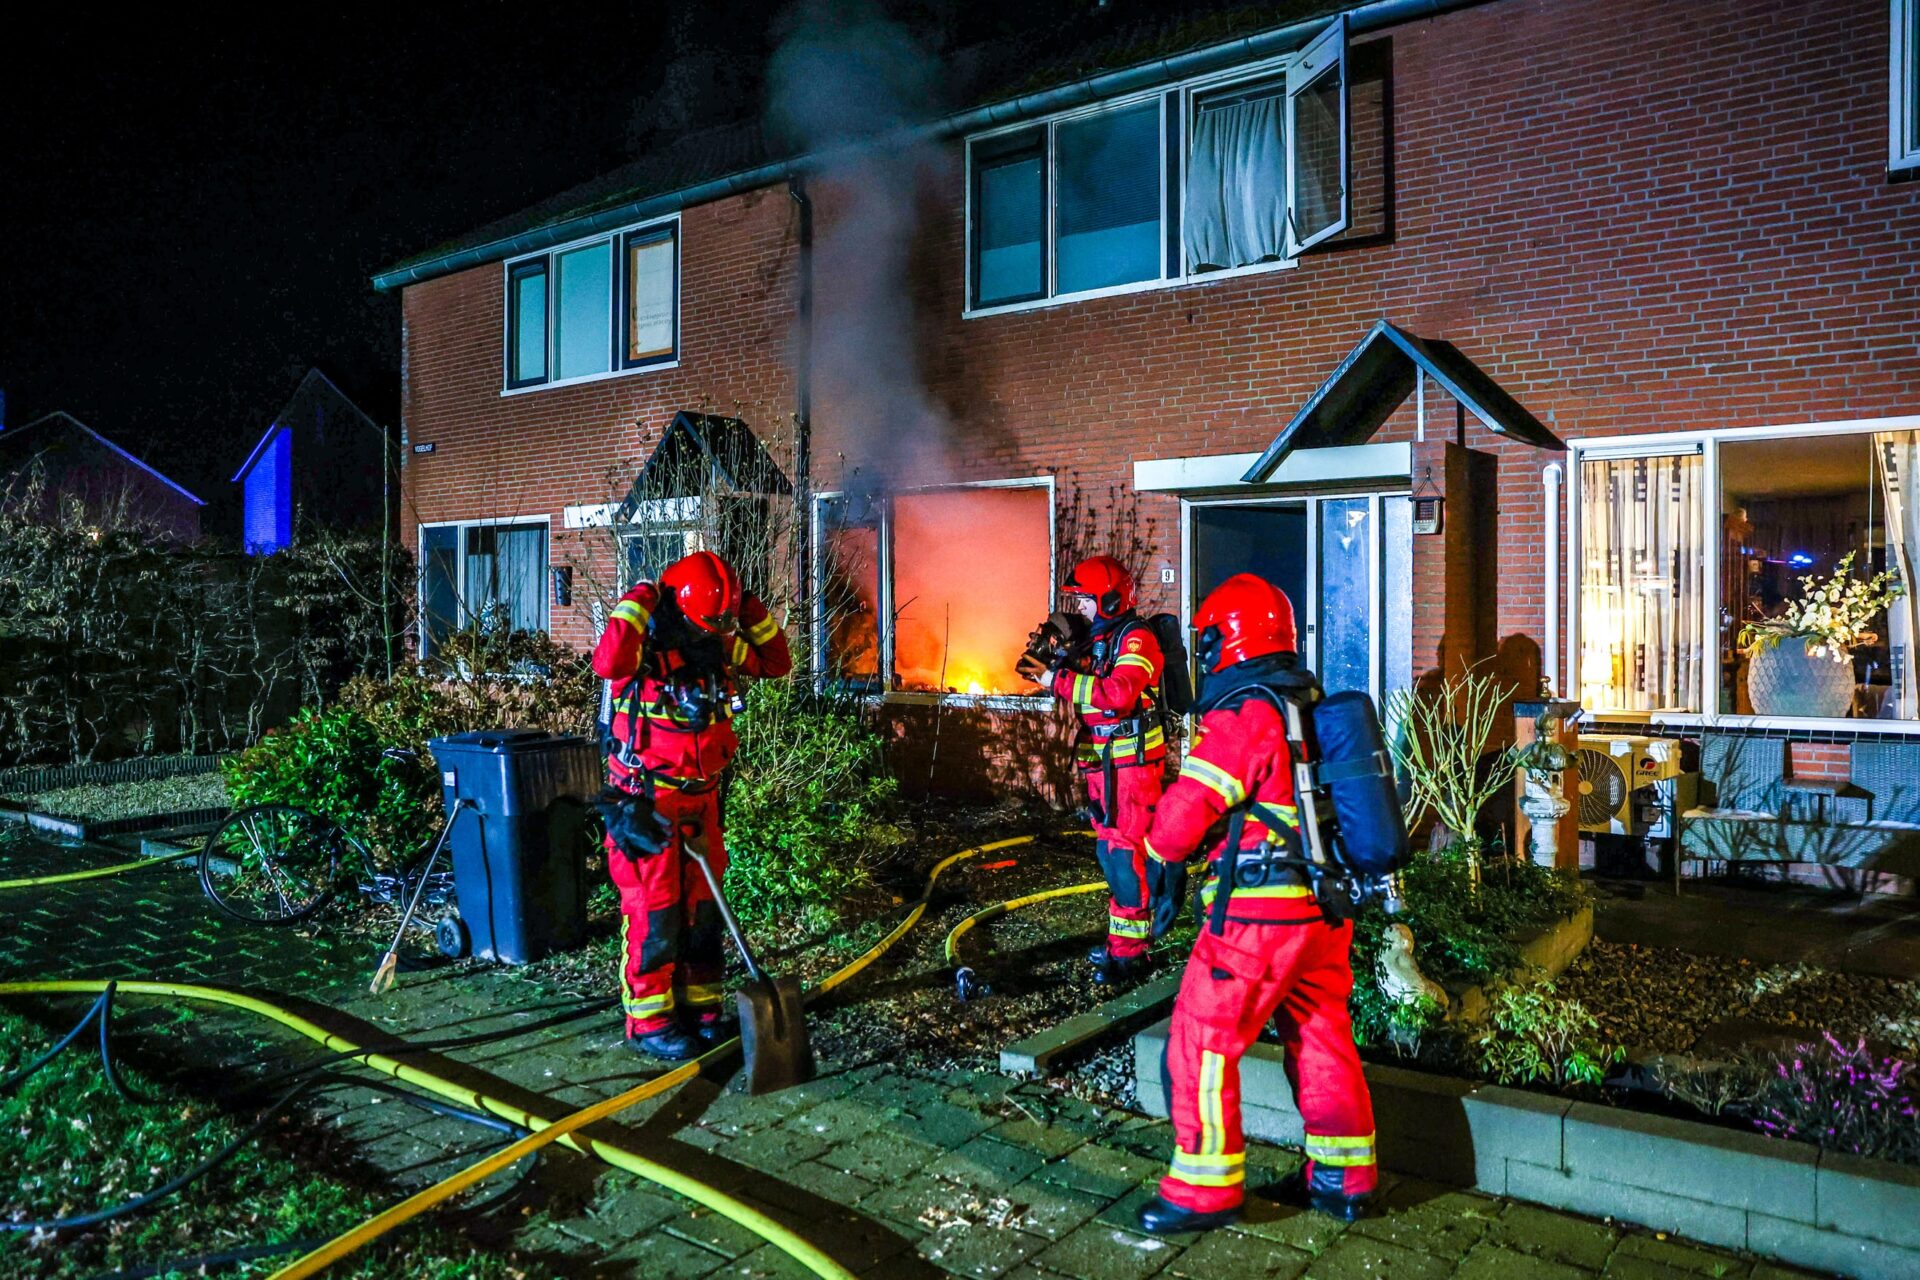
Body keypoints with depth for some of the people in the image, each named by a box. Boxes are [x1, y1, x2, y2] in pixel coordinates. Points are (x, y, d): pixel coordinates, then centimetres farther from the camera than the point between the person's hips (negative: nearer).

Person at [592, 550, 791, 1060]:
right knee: (653, 910, -2)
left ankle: (698, 1008, 26)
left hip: (701, 798, 7)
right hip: (648, 801, -7)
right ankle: (649, 1022, 11)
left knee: (701, 906, 13)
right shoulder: (646, 646, -17)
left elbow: (776, 661, 12)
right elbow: (607, 662, -39)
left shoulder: (720, 646, 3)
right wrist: (637, 603, -29)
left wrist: (752, 612, 0)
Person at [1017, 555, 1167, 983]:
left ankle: (1129, 951, -1)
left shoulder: (1135, 638, -14)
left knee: (1127, 852, -7)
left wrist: (1058, 679, -25)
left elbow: (1118, 697, -27)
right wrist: (1056, 662, 0)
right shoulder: (1097, 639, 14)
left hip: (1132, 761, -9)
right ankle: (1124, 935, 26)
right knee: (1109, 849, 15)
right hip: (1101, 761, 9)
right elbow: (1087, 691, 17)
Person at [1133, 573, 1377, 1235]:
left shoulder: (1243, 716, -17)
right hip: (1327, 907, 9)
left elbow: (1181, 817, -17)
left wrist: (1160, 853, 4)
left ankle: (1204, 1191, 12)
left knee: (1201, 1045, 3)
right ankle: (1344, 1178, 30)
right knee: (1321, 1038, 18)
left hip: (1259, 914, -9)